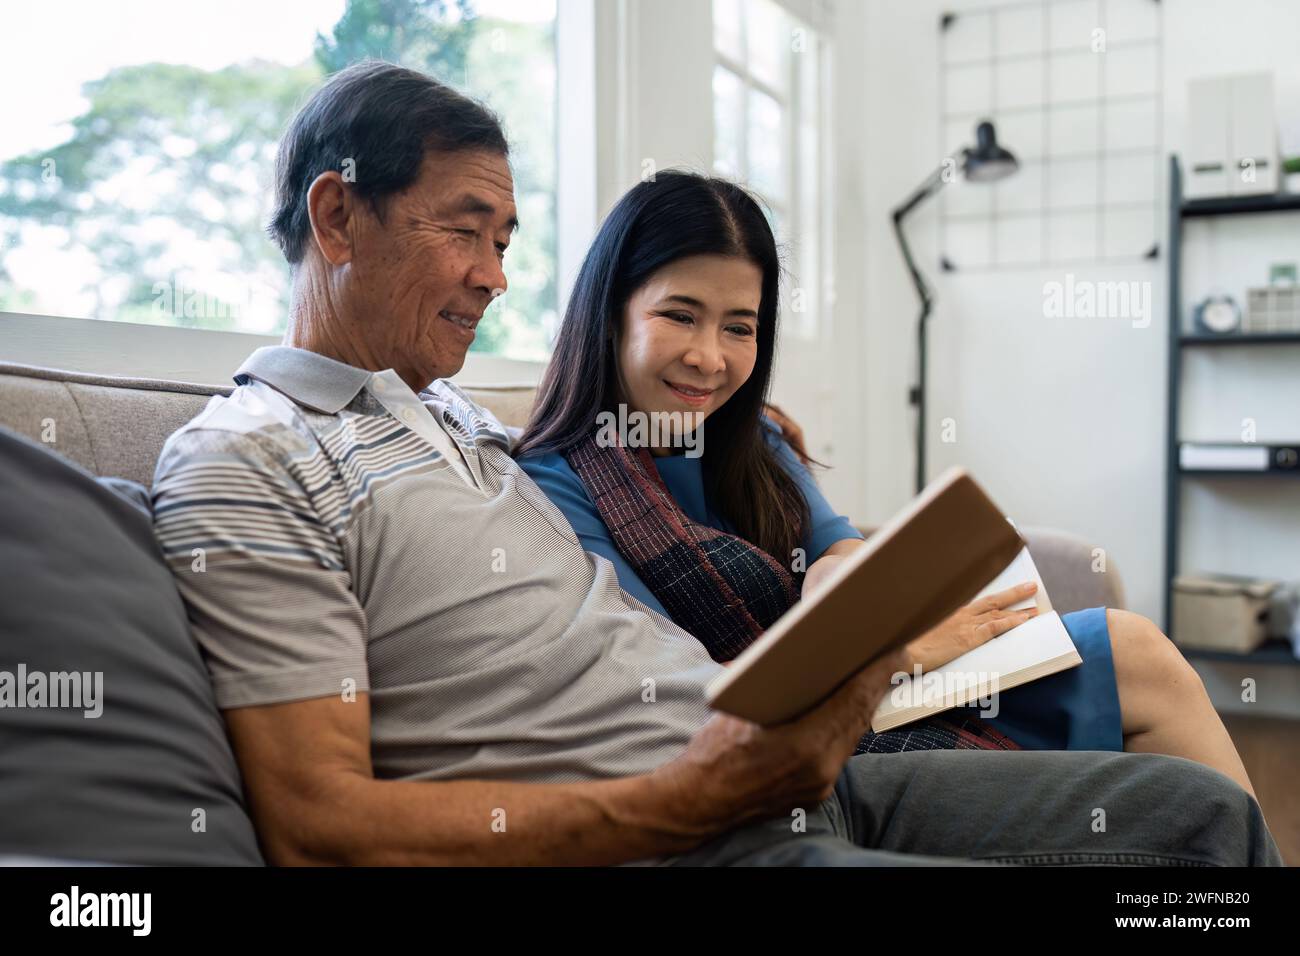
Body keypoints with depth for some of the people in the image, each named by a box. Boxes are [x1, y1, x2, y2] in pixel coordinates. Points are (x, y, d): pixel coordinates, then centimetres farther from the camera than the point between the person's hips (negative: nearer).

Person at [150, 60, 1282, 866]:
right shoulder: (241, 466, -7)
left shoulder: (451, 410, 20)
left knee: (1201, 808, 5)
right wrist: (692, 798, -21)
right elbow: (321, 829, -16)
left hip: (770, 773, 9)